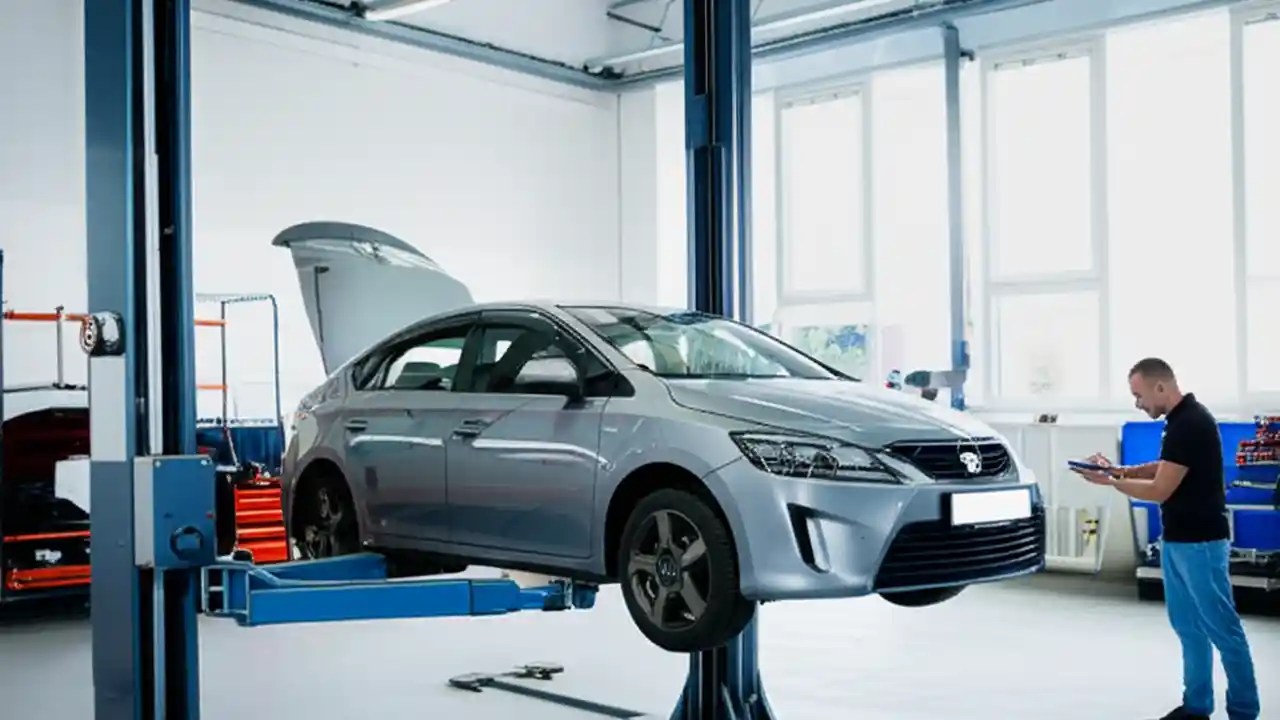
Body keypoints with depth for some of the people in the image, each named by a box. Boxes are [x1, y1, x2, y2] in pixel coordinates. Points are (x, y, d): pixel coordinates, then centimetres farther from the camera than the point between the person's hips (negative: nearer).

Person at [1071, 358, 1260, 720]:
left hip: (1200, 543, -10)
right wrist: (1122, 470, 7)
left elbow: (1159, 490, -20)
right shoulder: (1183, 418, 9)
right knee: (1187, 626, 13)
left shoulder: (1190, 424, -21)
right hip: (1176, 540, 10)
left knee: (1222, 628, -1)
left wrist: (1109, 481, -9)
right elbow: (1167, 469, 21)